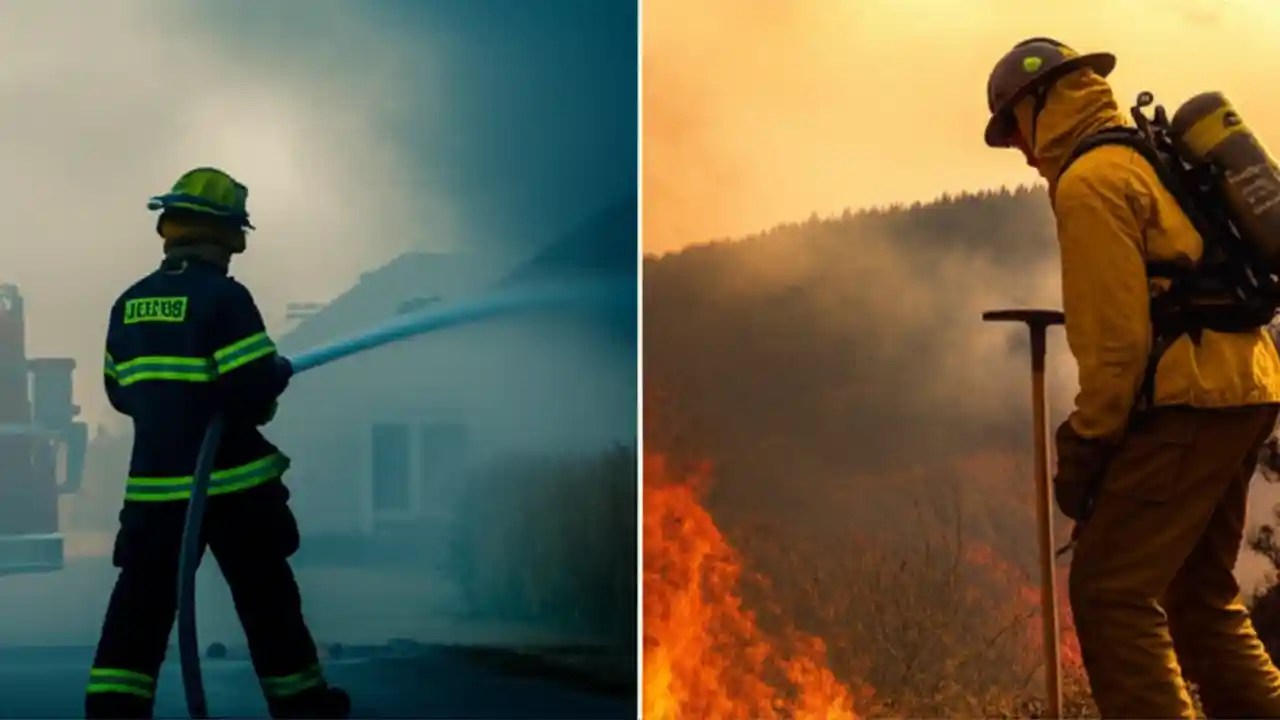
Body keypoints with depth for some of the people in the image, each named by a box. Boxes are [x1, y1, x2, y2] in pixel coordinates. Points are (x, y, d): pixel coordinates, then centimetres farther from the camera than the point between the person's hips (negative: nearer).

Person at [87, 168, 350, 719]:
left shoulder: (129, 304, 7)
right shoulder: (224, 297, -14)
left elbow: (121, 391, 15)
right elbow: (254, 389, -20)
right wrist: (280, 373, 1)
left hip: (154, 482, 5)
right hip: (231, 481, -5)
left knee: (142, 600, 5)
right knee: (266, 596, 9)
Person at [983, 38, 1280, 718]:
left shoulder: (1089, 180, -8)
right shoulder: (1150, 158, 21)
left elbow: (1113, 334, -15)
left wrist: (1087, 442, -8)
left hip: (1191, 402, -10)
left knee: (1109, 591, -10)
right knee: (1200, 592, 18)